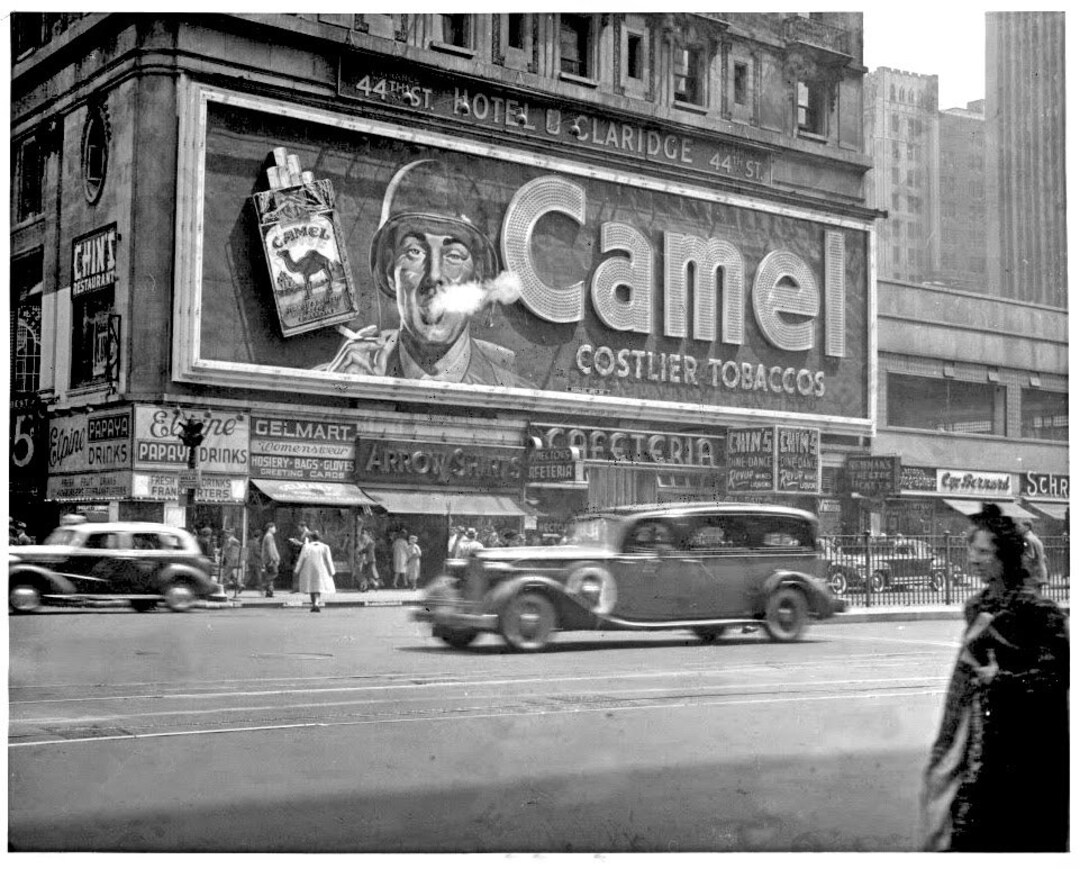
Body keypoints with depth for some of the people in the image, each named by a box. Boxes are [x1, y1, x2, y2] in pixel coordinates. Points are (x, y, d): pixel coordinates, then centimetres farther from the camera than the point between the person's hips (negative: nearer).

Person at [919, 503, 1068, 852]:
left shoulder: (1034, 608, -14)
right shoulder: (979, 606, 9)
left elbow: (1060, 673, -15)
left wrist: (1002, 678, -17)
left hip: (1022, 740, -7)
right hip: (979, 729, 7)